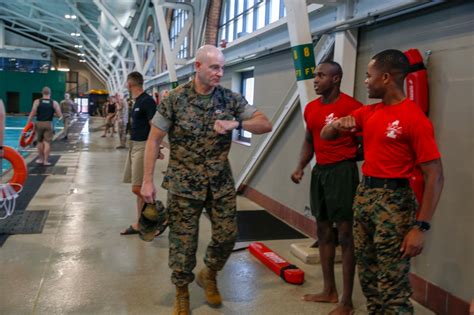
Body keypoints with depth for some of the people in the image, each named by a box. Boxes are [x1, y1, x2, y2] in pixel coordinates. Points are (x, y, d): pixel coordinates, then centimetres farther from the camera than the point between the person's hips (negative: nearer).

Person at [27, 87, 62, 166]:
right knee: (47, 142, 2)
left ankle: (41, 159, 26)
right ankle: (45, 160, 1)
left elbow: (32, 114, -8)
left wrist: (28, 124, -4)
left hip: (39, 123, 1)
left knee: (40, 141, 15)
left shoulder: (37, 101, -1)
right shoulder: (54, 103, -1)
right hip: (48, 124, -1)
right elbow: (60, 115, -5)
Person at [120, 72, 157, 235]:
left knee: (138, 188, -10)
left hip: (143, 147, -9)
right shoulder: (138, 101, 14)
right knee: (140, 188, 11)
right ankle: (139, 224, 17)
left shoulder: (147, 101, -14)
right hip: (134, 146, 9)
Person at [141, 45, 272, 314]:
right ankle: (182, 292, 28)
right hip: (184, 183, -2)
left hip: (221, 181, 3)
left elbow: (266, 125, -3)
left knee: (227, 235, 6)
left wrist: (236, 123, -22)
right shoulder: (175, 98, -8)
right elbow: (154, 139, -6)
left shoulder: (231, 98, -2)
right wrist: (148, 180, -9)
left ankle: (209, 276, 35)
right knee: (183, 240, 5)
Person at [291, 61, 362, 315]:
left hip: (342, 171, -8)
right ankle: (329, 291, 29)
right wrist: (300, 167, 7)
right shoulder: (311, 108, 10)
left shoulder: (351, 107, -12)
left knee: (345, 234, -2)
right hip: (319, 171, 8)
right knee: (324, 231, 14)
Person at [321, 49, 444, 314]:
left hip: (393, 200, -8)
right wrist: (338, 125, -8)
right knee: (368, 275, 18)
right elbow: (326, 135, 16)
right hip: (364, 194, 8)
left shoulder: (415, 118, -14)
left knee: (392, 286, -3)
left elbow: (435, 176, -16)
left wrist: (421, 227, -21)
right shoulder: (368, 113, 9)